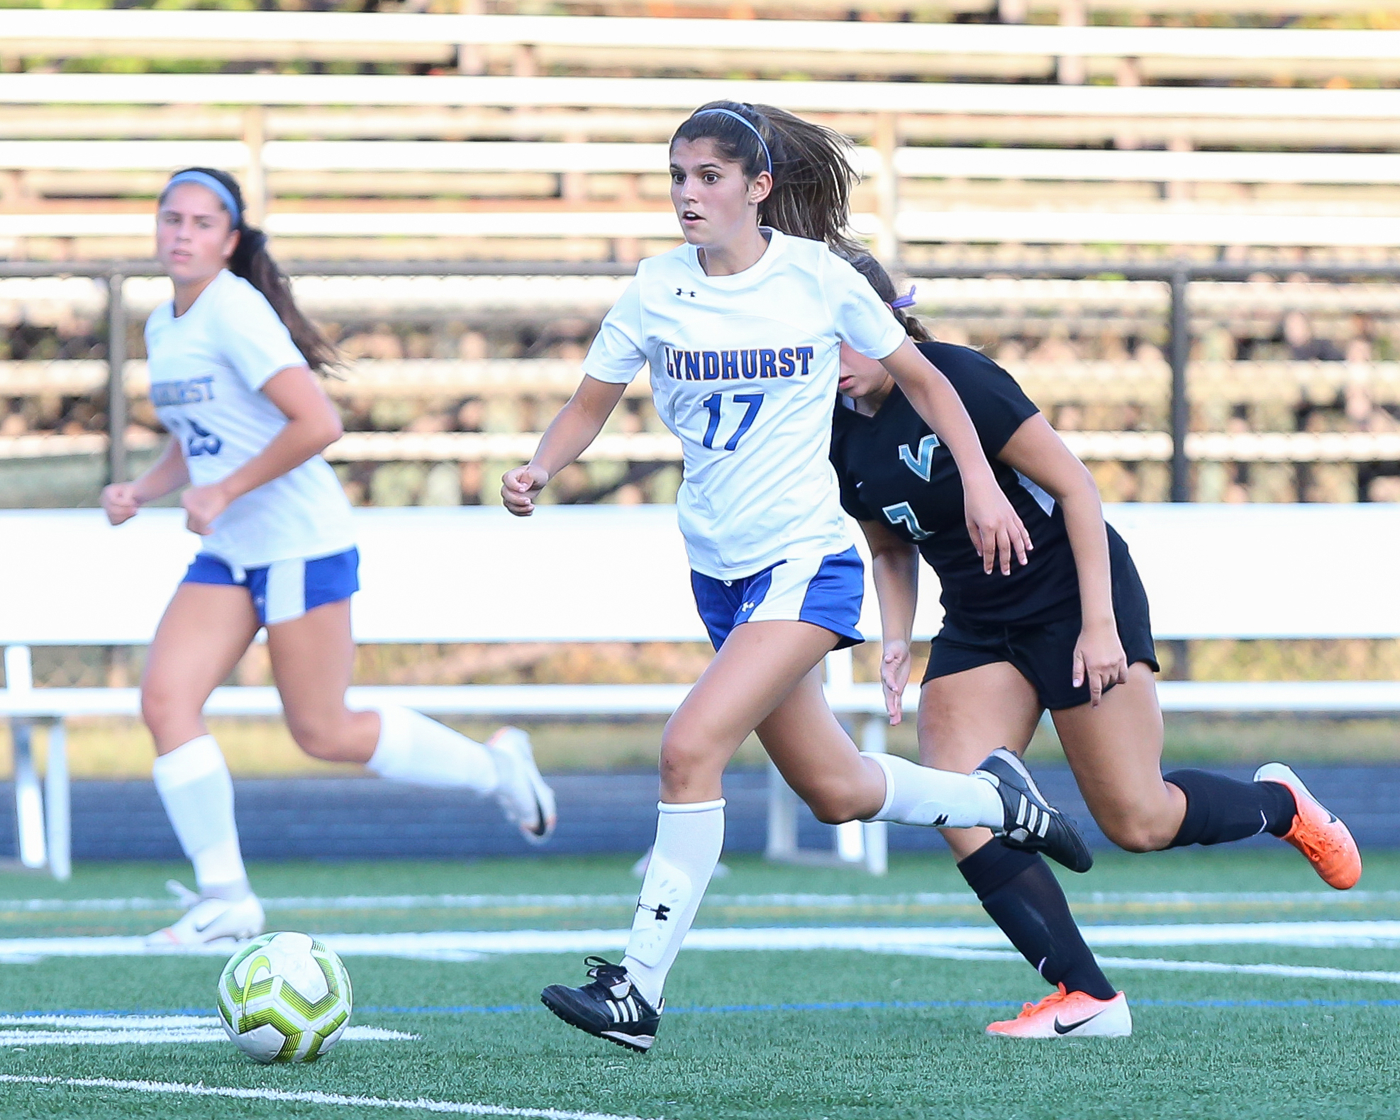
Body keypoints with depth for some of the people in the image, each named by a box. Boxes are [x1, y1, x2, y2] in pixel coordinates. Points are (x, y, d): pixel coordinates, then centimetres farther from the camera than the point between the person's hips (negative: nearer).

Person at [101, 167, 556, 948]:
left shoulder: (234, 313, -17)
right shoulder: (164, 327, 10)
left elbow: (318, 423, -25)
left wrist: (225, 492, -21)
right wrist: (142, 492, 4)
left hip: (302, 544, -8)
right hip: (228, 555, 8)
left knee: (324, 734, -1)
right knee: (166, 699, -9)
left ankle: (493, 768, 22)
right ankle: (224, 894, -4)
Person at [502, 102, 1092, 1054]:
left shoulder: (816, 275, -7)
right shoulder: (658, 290, 0)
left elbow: (922, 379, 6)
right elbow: (590, 406, 7)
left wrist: (981, 481, -2)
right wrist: (538, 471, -12)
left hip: (807, 561, -5)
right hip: (720, 571, 5)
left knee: (691, 746, -22)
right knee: (835, 792, 14)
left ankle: (640, 989, -18)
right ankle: (994, 798, 44)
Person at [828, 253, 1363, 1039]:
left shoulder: (958, 380, -21)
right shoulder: (842, 438, -1)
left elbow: (1075, 486, -18)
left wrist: (1099, 623, -21)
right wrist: (897, 643, -1)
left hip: (1073, 592, -6)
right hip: (977, 623, 6)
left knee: (1138, 822, -5)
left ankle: (1278, 804, 27)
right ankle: (1087, 997, -12)